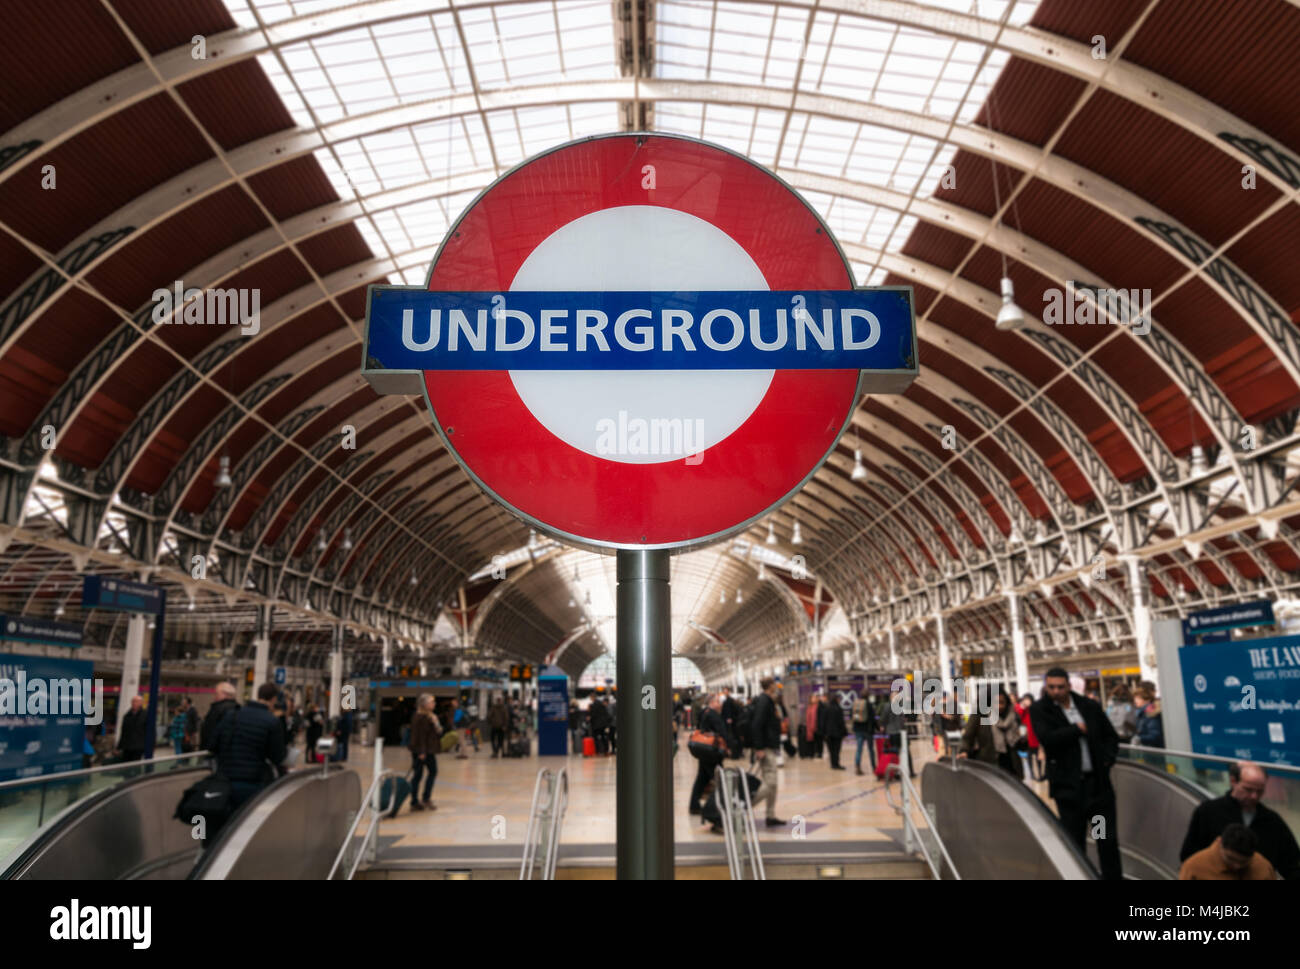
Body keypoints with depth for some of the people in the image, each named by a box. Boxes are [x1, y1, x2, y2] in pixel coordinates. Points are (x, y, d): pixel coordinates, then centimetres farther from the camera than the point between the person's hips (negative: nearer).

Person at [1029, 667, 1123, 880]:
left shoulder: (1090, 707, 6)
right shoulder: (1039, 710, -3)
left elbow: (1111, 736, 16)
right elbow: (1047, 739, -19)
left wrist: (1107, 759, 0)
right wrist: (1078, 729, -10)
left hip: (1098, 782, 3)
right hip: (1068, 785, -3)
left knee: (1109, 839, 9)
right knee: (1074, 841, 6)